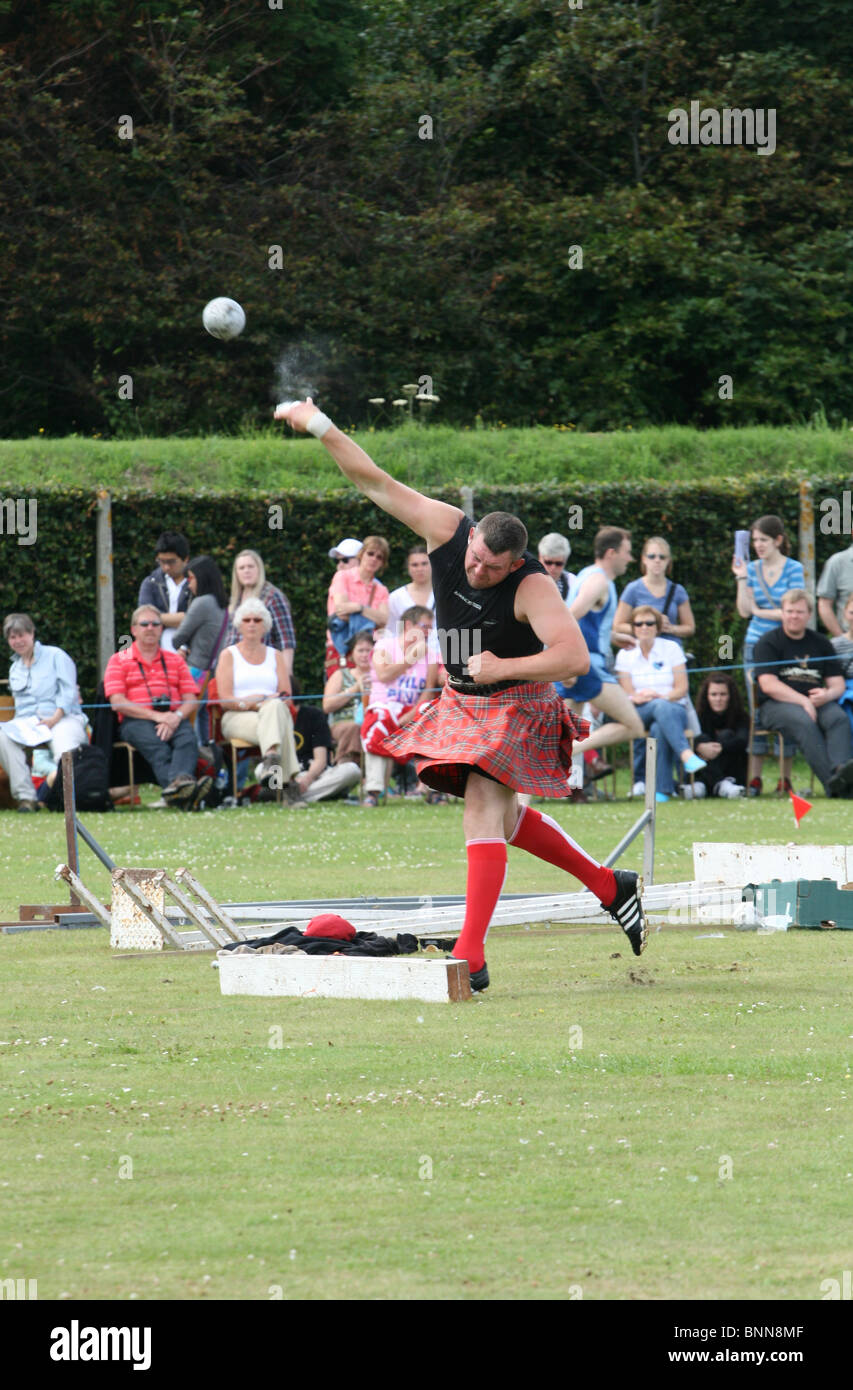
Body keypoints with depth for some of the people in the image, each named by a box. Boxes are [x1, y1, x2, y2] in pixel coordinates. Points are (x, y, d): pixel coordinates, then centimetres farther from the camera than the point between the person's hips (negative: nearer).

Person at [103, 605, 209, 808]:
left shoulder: (176, 660, 26)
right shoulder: (119, 660, 16)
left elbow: (191, 700, 15)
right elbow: (117, 703, 1)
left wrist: (176, 716, -11)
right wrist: (155, 716, -12)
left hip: (174, 720, 3)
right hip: (136, 721, -3)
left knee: (187, 739, -34)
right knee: (158, 748, -37)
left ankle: (180, 780, -64)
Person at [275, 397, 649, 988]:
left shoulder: (532, 586, -27)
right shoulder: (447, 530, -13)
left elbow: (576, 657, -33)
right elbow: (376, 482, -12)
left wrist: (504, 668, -30)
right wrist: (321, 427, -20)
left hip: (515, 706, -7)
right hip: (462, 701, 7)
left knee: (483, 812, -18)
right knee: (502, 817, 17)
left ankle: (470, 955, -23)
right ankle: (610, 886, 32)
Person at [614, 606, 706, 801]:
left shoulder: (671, 648, 8)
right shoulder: (625, 655, 10)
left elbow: (682, 688, 1)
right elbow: (627, 694, 3)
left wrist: (662, 696, -17)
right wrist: (639, 698, -21)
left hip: (674, 707, 0)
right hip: (640, 713, 0)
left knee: (660, 728, -37)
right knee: (660, 707, -37)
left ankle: (662, 790, -43)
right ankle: (686, 755, -57)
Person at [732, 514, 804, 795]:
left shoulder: (794, 569, -3)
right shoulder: (752, 569, 8)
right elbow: (745, 611, 2)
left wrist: (760, 612, -3)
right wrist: (742, 579, -5)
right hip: (756, 645, 3)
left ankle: (786, 779, 2)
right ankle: (754, 779, 4)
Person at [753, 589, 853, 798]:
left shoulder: (820, 643, 19)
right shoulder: (768, 643, 5)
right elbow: (768, 685, -8)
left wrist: (828, 694, -11)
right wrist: (804, 702, -18)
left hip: (817, 702, 4)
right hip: (777, 704, -4)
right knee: (805, 722, -36)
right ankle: (832, 782, -49)